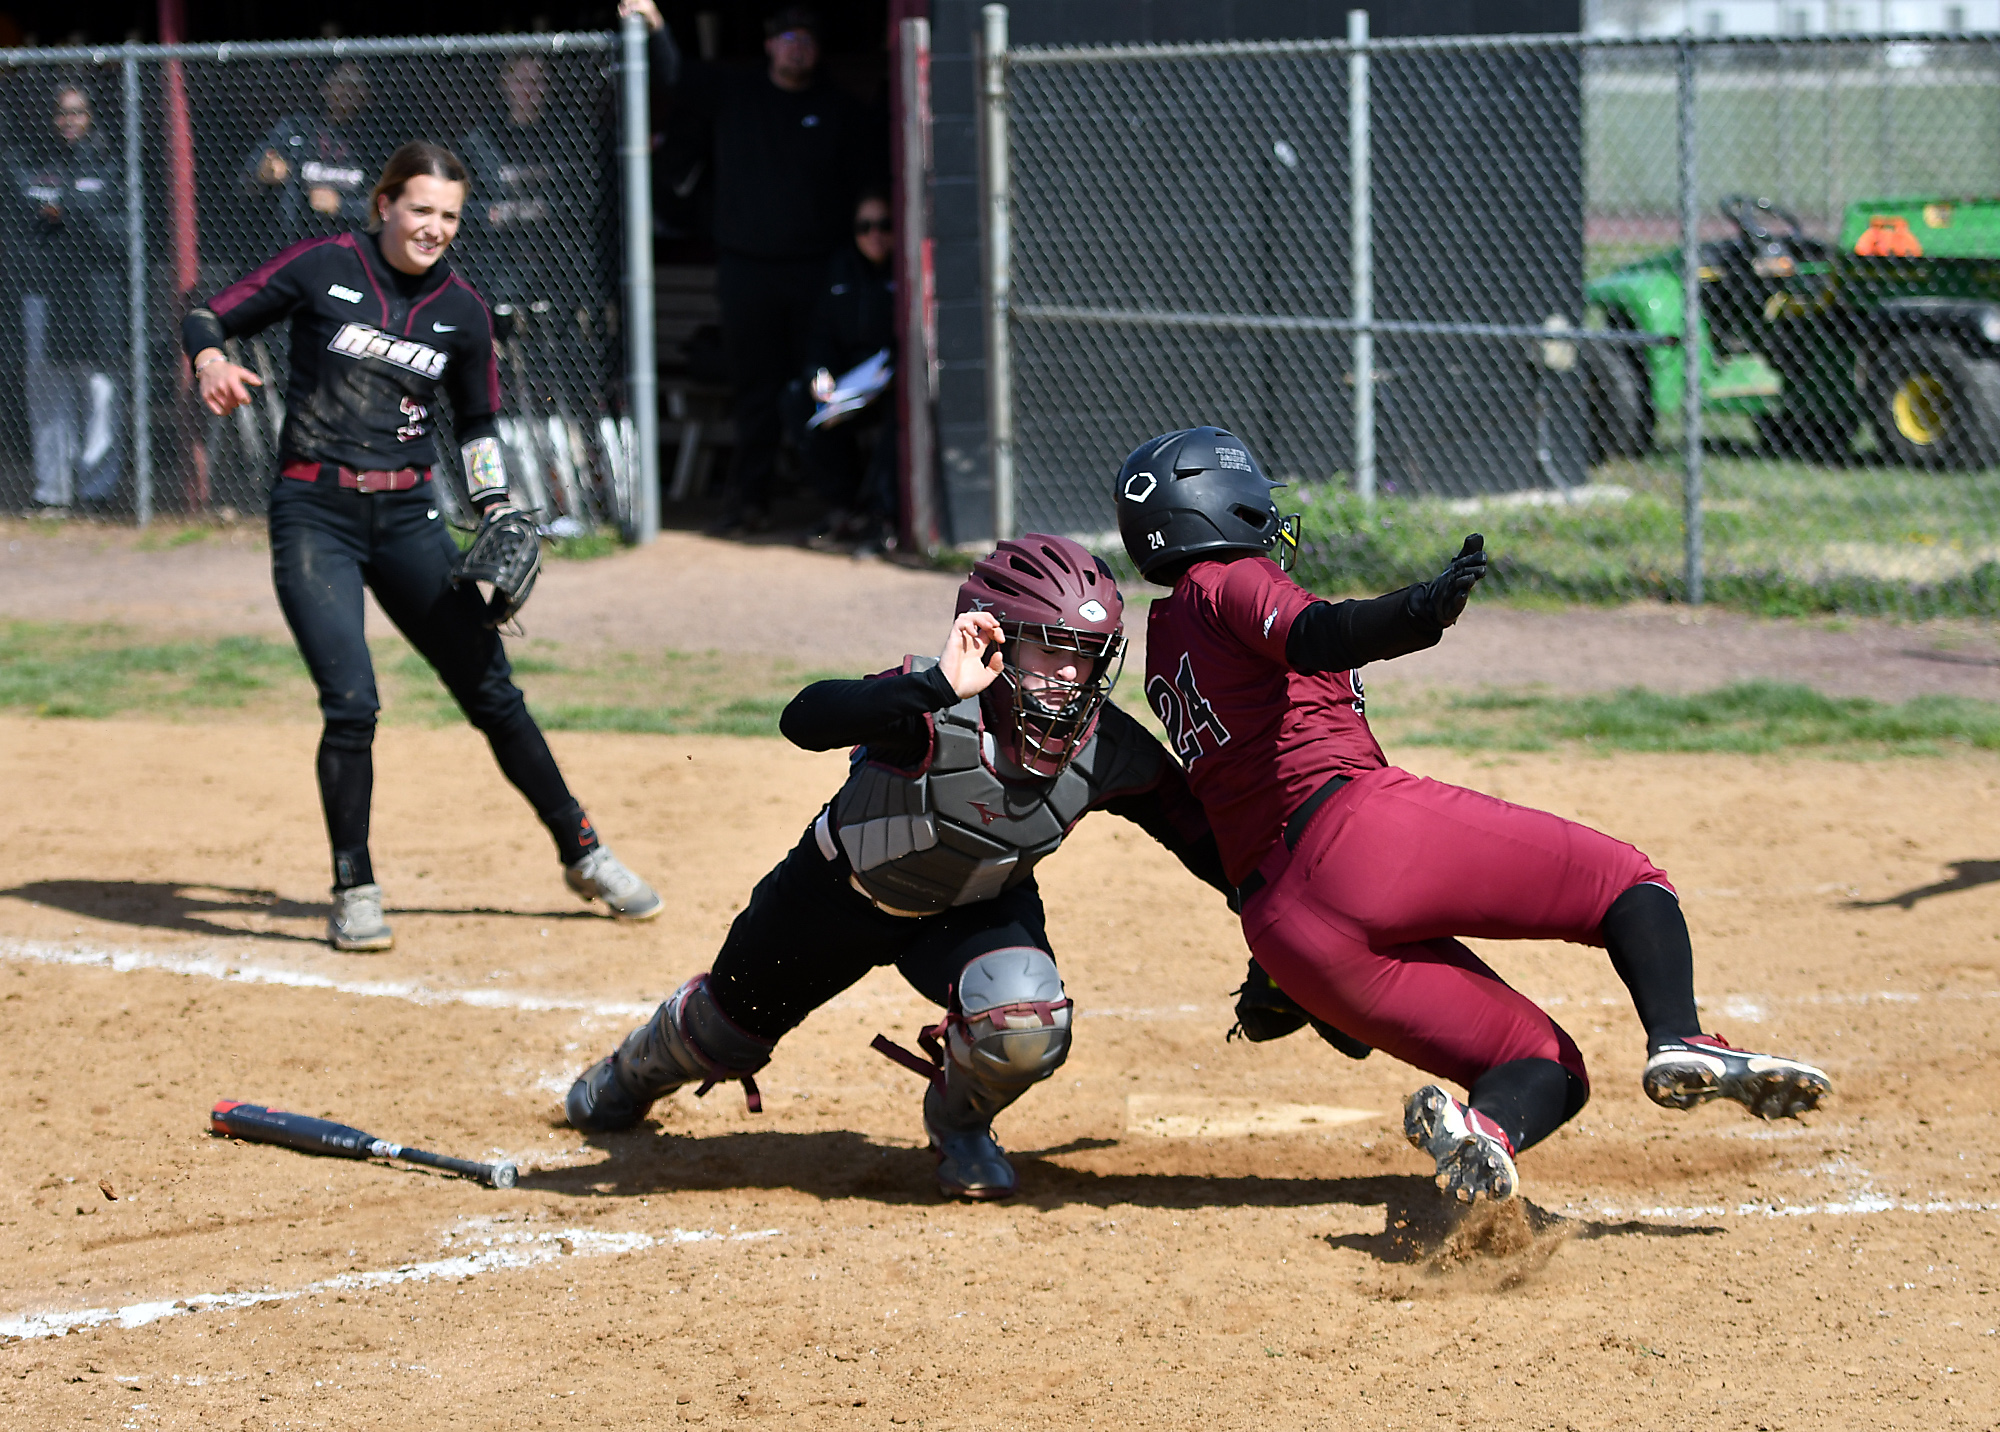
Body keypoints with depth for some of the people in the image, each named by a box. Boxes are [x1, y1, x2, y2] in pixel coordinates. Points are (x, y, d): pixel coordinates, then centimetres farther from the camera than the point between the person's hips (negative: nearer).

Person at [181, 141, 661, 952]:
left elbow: (476, 424, 19)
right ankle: (353, 889, 0)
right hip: (313, 513, -3)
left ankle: (583, 854, 19)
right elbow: (211, 317, 1)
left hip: (407, 517, 3)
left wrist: (497, 518, 6)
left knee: (491, 690, 4)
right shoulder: (323, 269, -3)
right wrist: (210, 358, -22)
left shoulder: (462, 312, 6)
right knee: (351, 702, -16)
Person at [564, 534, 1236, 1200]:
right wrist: (935, 687, -66)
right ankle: (641, 1067, 59)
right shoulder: (939, 713, -40)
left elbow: (1186, 820, -8)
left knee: (1026, 1029, -29)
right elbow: (803, 719, -57)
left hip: (979, 909, 2)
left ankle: (959, 1124, 8)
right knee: (733, 1024, 20)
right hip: (846, 891, -2)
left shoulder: (1107, 751, -26)